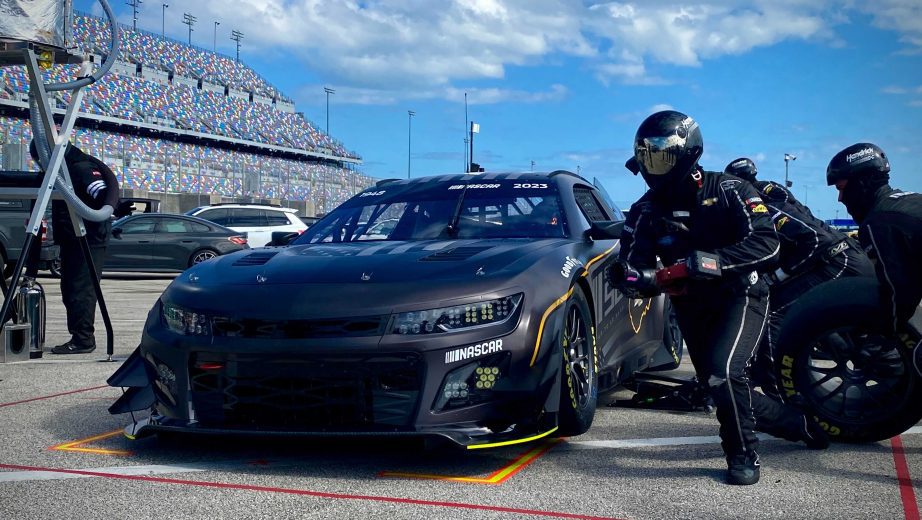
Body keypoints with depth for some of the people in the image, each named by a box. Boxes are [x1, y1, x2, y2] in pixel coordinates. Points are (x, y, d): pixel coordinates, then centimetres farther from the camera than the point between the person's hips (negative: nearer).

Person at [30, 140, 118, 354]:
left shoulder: (82, 167, -13)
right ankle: (78, 337, 17)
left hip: (89, 241, -10)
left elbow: (104, 194, -25)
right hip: (71, 240, 10)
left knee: (81, 289, -11)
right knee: (69, 289, 12)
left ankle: (83, 339, -9)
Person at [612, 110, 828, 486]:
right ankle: (802, 424, 34)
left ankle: (743, 453, -5)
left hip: (739, 296, -5)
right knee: (720, 386, 10)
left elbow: (767, 244, -23)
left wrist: (713, 261, -34)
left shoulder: (728, 191, -11)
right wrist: (632, 276, -33)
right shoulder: (645, 210, 1)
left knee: (724, 371, -28)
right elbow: (632, 262, -8)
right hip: (692, 309, 6)